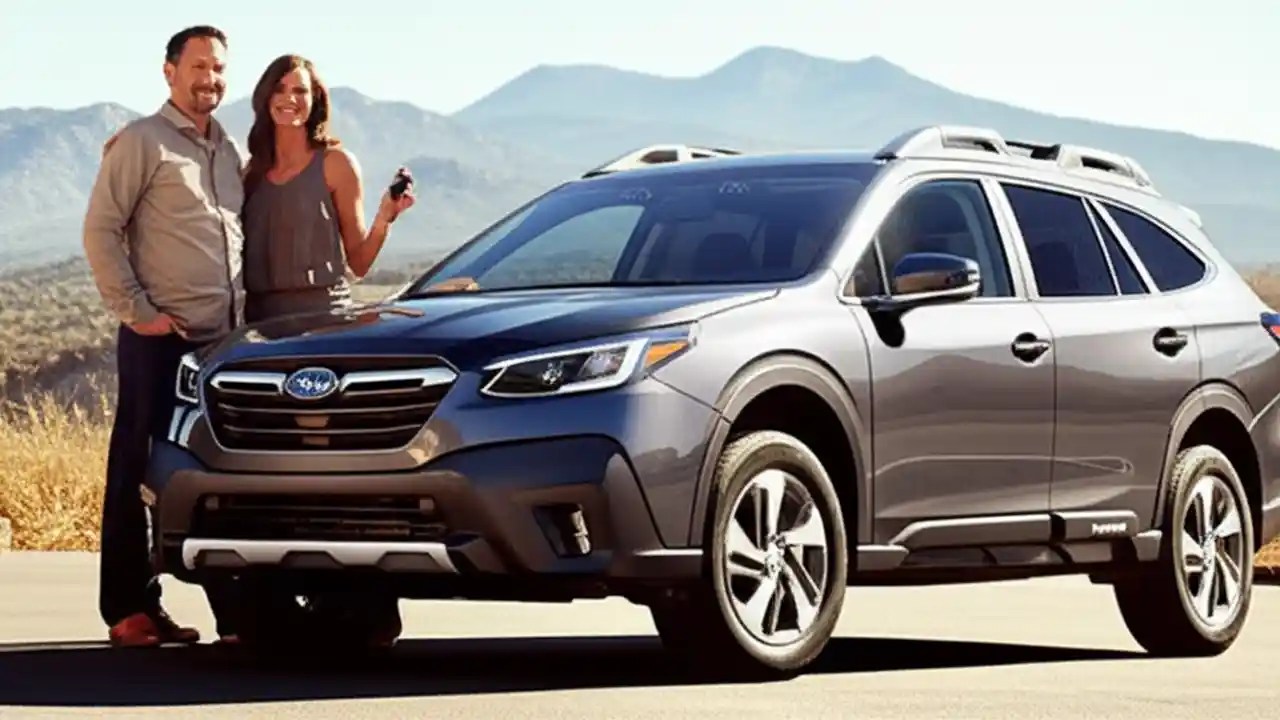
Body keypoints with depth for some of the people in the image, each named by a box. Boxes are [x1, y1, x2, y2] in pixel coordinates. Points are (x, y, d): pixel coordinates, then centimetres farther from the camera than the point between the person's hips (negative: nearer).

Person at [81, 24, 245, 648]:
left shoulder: (231, 152, 18)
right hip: (160, 339, -6)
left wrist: (247, 312, 11)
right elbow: (101, 230, -6)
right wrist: (135, 310, -11)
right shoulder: (141, 143, -2)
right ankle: (128, 611, 0)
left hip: (224, 339, 6)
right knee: (136, 473, -3)